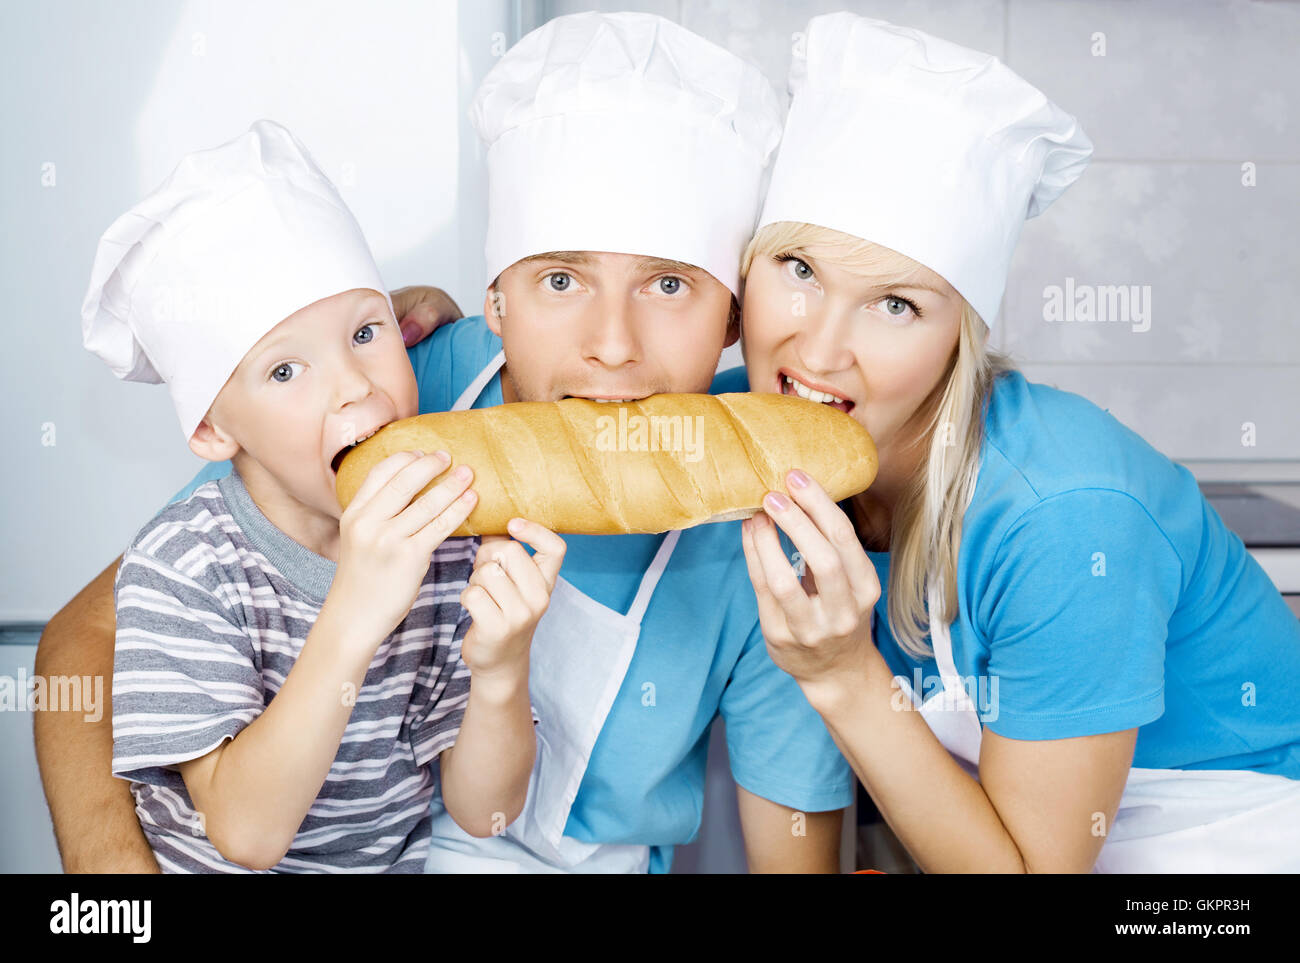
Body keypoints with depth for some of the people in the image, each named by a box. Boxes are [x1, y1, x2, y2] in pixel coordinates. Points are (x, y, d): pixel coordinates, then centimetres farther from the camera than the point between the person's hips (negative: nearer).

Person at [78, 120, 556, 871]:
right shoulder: (183, 565, -16)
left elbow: (483, 812, -7)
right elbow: (244, 832, -22)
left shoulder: (451, 541, -8)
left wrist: (502, 673, -26)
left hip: (400, 862, 2)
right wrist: (351, 621, -33)